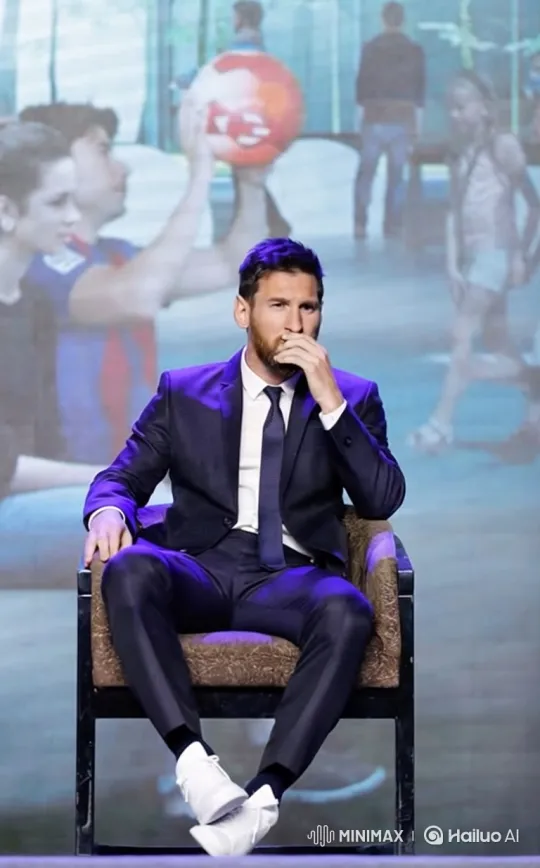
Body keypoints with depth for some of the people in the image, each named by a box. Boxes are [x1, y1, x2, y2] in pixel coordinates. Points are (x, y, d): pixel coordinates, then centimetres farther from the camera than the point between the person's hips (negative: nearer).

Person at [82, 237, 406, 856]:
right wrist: (108, 513, -12)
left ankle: (265, 794, -40)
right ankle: (194, 761, -42)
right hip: (199, 567, 1)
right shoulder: (183, 392, 18)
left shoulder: (354, 397, 16)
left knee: (348, 613, -36)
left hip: (293, 574, 0)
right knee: (128, 572, -35)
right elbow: (124, 475, 13)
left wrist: (330, 402, -7)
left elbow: (383, 501, 3)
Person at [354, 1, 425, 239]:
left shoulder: (370, 48, -3)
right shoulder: (415, 50, 1)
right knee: (396, 176, 6)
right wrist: (418, 123, 9)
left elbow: (362, 83, 0)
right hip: (402, 119, 1)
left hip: (374, 117, -1)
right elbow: (420, 89, 3)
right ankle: (392, 226, 4)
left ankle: (360, 224, 0)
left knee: (365, 172, 7)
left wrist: (360, 114, 10)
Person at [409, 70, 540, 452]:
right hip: (469, 254, 7)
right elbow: (454, 213, 8)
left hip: (496, 253, -7)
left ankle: (442, 422, -18)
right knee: (500, 347, 12)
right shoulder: (459, 156, 12)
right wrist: (452, 264, -1)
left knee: (464, 336, -16)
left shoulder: (504, 147, -6)